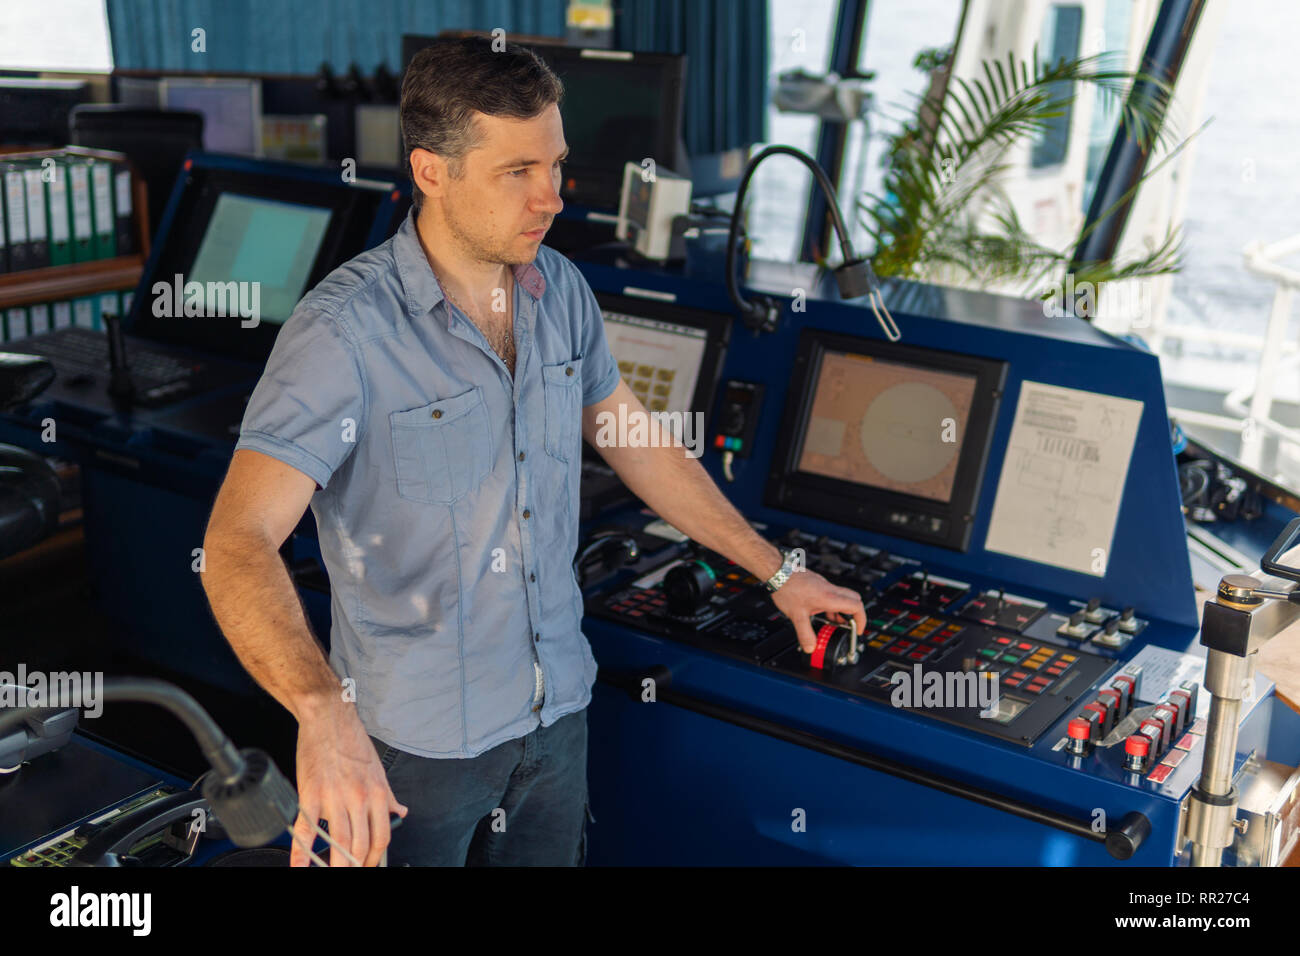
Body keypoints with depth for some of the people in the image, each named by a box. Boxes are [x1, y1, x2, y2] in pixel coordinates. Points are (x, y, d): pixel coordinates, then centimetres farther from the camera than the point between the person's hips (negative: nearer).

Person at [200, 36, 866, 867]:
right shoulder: (344, 330, -23)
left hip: (558, 705, 6)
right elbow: (239, 541, -31)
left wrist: (777, 572, 12)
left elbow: (638, 444, 10)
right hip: (417, 735, -5)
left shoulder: (561, 290, -2)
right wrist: (323, 709, -48)